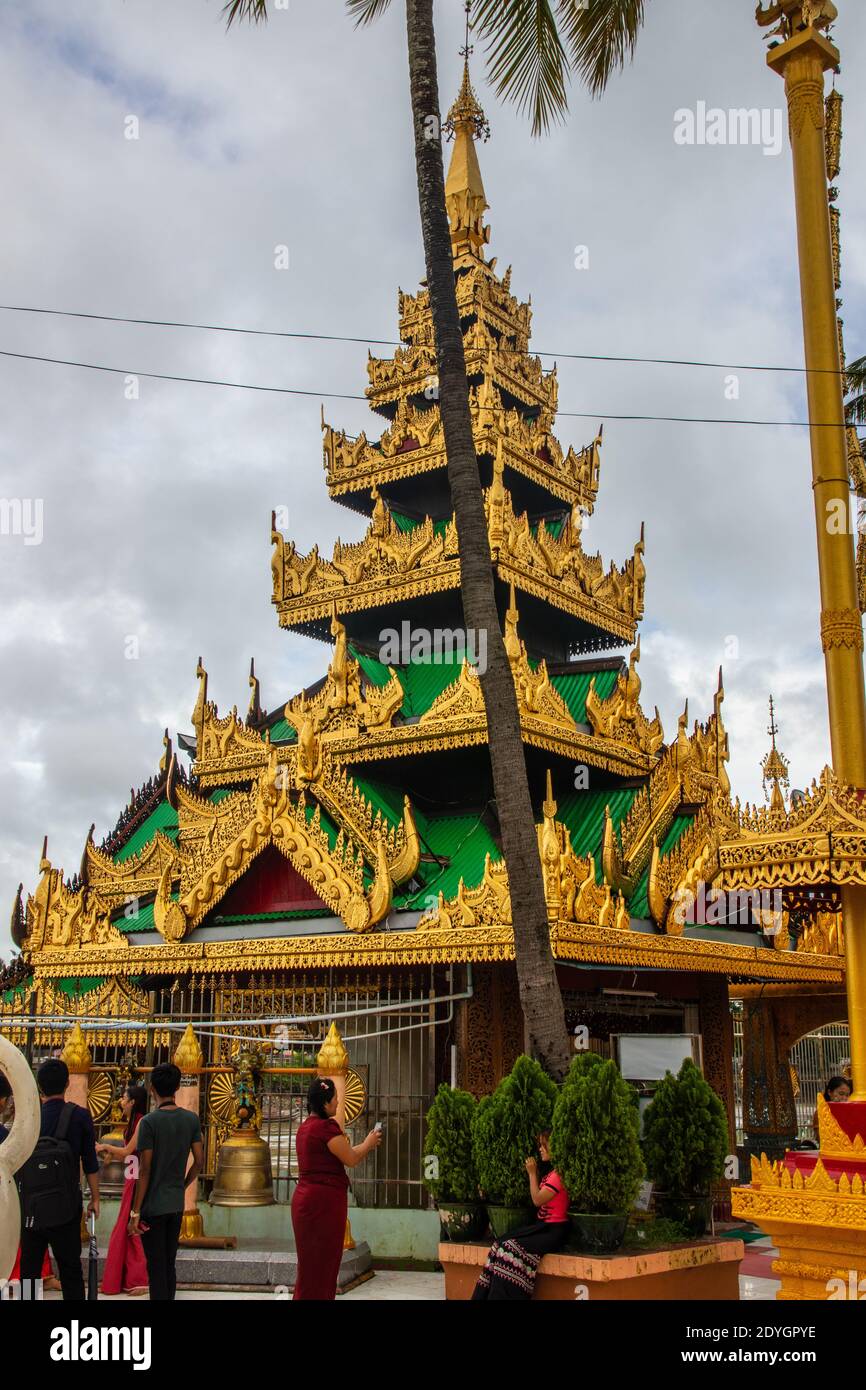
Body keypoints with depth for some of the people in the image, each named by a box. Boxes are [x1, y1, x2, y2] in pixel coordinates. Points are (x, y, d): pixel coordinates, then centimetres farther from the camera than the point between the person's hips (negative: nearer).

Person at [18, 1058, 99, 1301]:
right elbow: (90, 1163, -4)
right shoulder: (79, 1116, -6)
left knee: (29, 1265, 11)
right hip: (66, 1204, -2)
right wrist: (95, 1198, 6)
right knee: (69, 1266, 5)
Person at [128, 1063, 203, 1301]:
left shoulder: (149, 1122, -14)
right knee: (169, 1265, 15)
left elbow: (144, 1170, -14)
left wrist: (135, 1212, -10)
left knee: (156, 1268, 1)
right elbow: (198, 1163, 4)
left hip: (153, 1206, -5)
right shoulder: (191, 1120, 1)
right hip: (177, 1205, 5)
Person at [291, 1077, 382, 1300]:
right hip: (324, 1200, -9)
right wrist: (369, 1144, 7)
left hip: (306, 1197, 9)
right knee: (321, 1262, -1)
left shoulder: (306, 1126, 14)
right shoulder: (327, 1126, -16)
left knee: (311, 1262, 16)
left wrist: (366, 1146, 24)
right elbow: (351, 1160, -11)